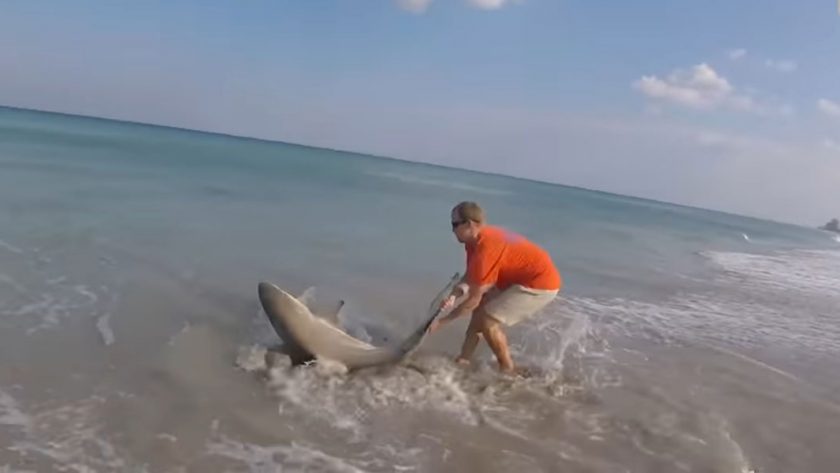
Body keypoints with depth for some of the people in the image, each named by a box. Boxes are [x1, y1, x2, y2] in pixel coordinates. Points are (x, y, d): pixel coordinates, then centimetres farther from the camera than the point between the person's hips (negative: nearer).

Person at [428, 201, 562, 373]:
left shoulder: (485, 250, -29)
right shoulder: (477, 240, 1)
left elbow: (474, 300, -23)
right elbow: (470, 277, 7)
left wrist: (442, 321, -13)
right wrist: (454, 295, -13)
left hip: (540, 283, -10)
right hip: (524, 276, 10)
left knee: (488, 319, -12)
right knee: (482, 307, 13)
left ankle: (507, 369, 5)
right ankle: (464, 359, 16)